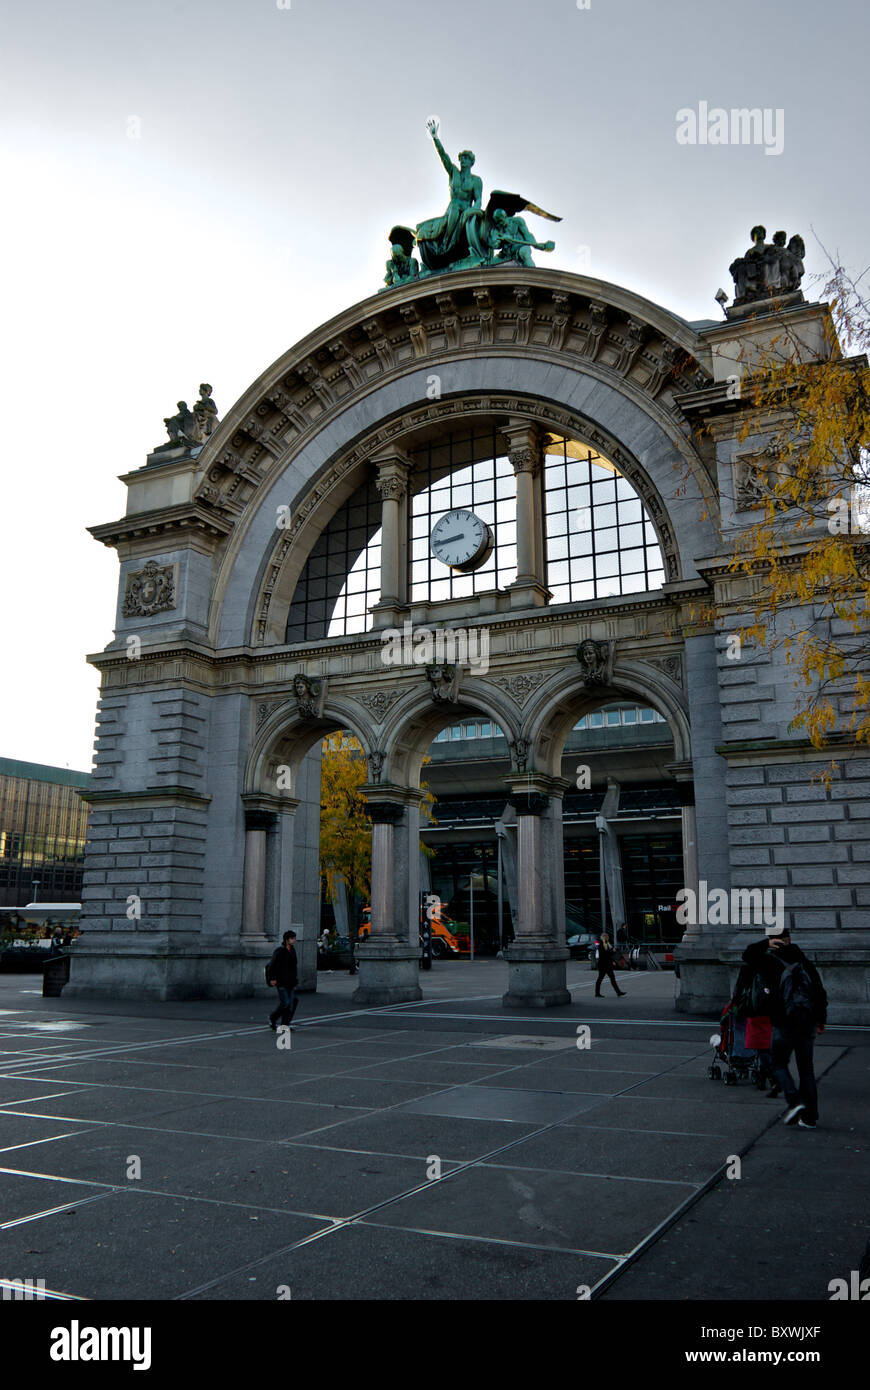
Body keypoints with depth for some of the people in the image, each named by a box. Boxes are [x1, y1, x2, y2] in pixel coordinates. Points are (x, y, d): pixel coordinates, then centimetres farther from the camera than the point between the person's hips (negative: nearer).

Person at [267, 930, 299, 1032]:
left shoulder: (292, 951, 13)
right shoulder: (279, 951, -11)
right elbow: (272, 966, -12)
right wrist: (272, 978, -14)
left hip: (290, 983, 7)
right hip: (281, 982, -7)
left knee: (292, 1003, 1)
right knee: (285, 1003, -10)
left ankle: (285, 1024, 8)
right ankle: (272, 1018, 13)